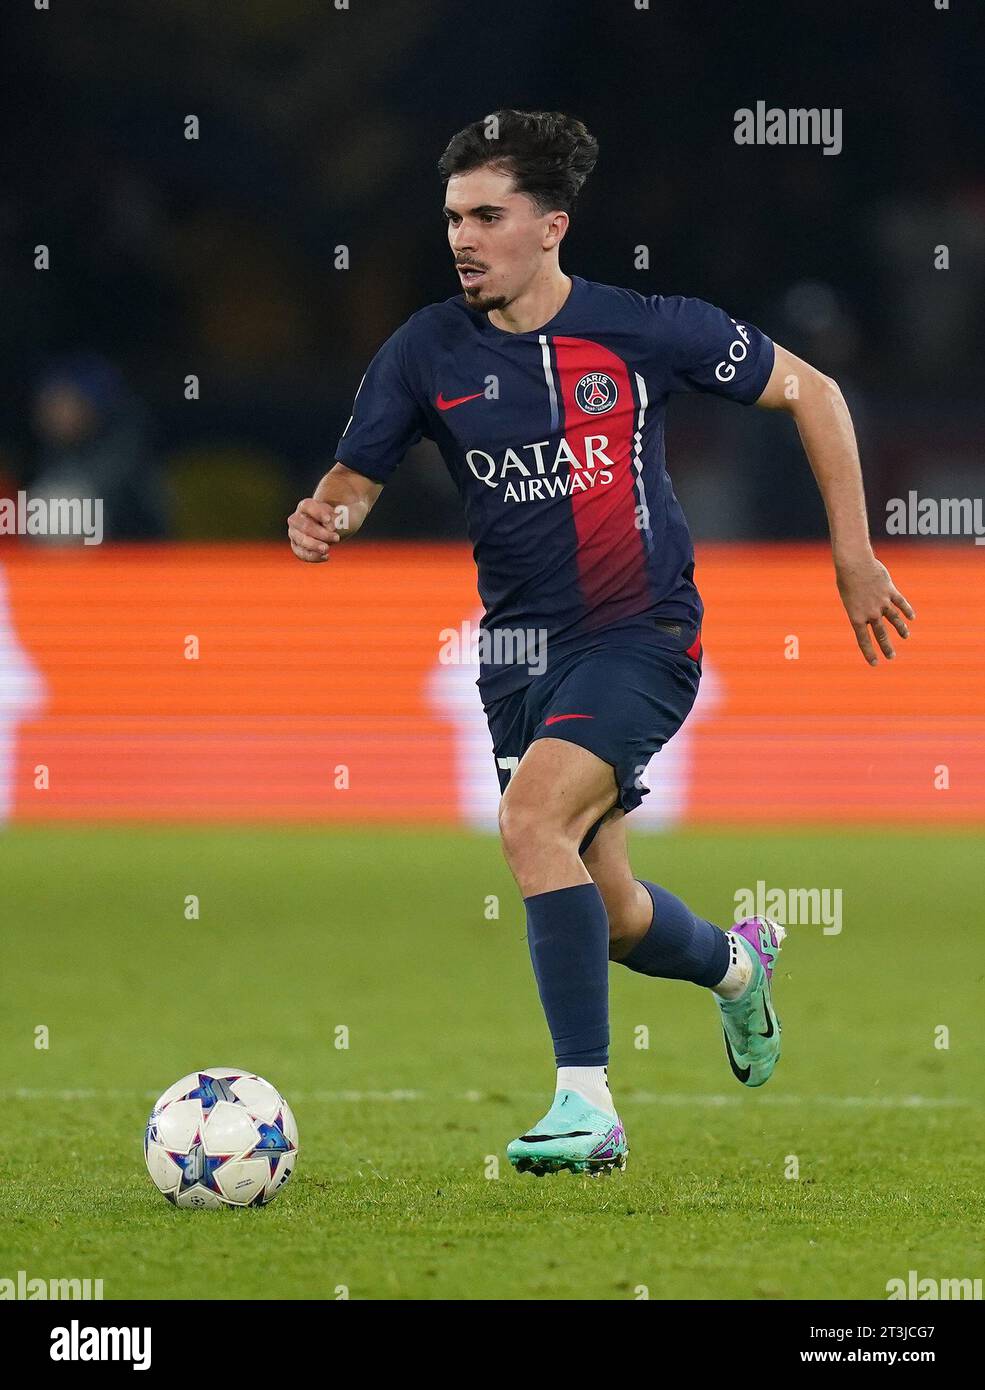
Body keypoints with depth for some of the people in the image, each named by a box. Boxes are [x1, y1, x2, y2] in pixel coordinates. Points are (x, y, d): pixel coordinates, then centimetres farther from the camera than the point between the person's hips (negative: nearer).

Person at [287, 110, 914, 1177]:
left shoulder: (645, 329, -9)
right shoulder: (425, 353, -2)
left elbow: (811, 394, 2)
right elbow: (353, 482, 2)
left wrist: (853, 558, 2)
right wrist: (319, 521, -23)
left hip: (640, 634, -4)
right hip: (519, 647, 4)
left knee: (532, 818, -28)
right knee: (610, 918, 11)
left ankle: (586, 1105, -23)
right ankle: (736, 964, 48)